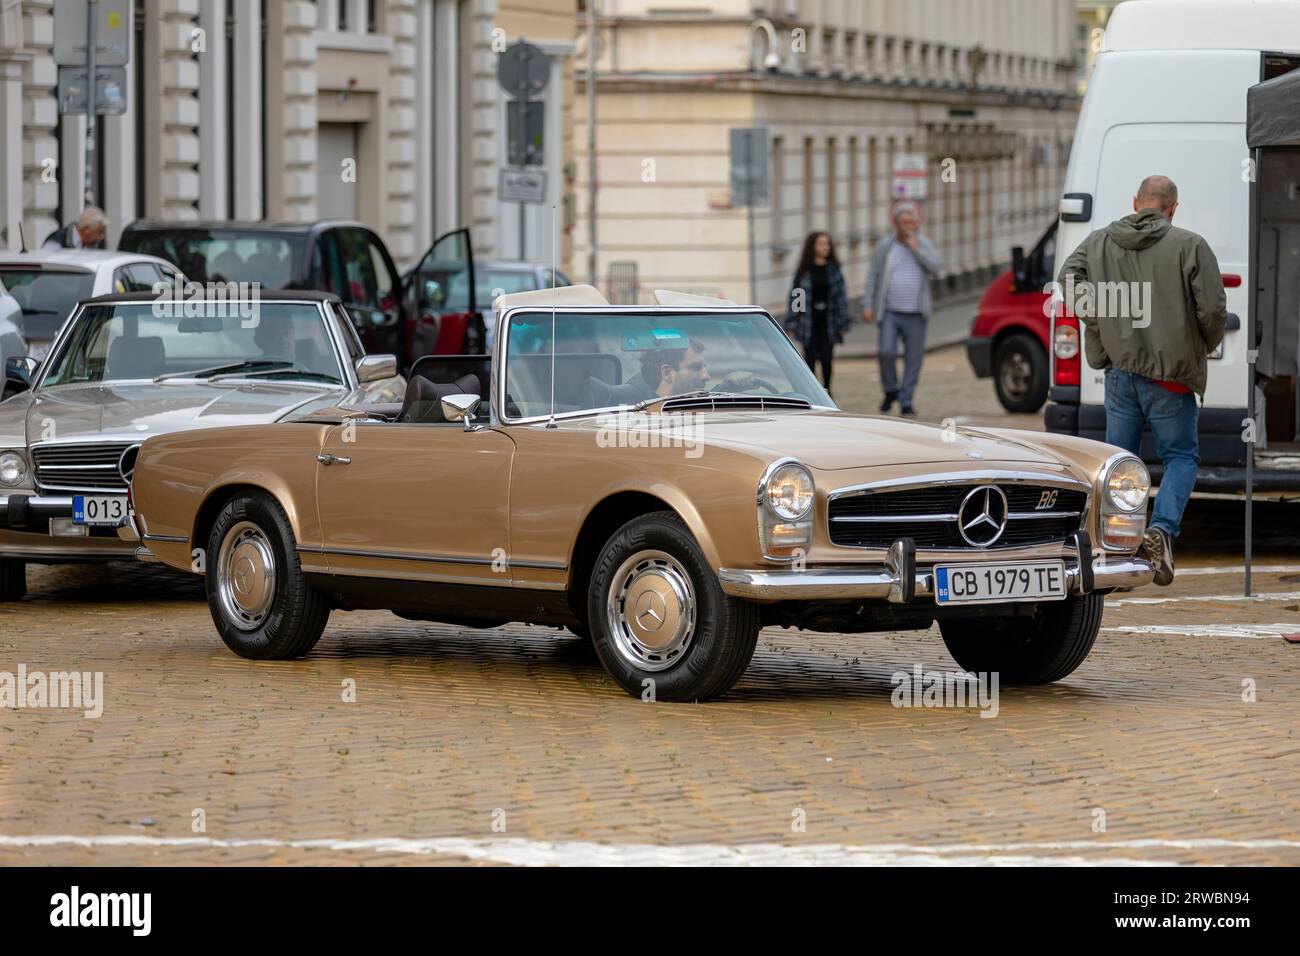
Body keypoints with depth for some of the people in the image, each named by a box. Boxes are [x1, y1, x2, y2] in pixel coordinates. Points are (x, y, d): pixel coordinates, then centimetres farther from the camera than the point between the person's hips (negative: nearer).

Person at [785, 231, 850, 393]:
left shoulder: (833, 269, 3)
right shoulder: (804, 271, -1)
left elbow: (841, 295, 4)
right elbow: (795, 297, 2)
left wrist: (843, 322, -1)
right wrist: (791, 324, -1)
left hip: (827, 323, 1)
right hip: (809, 323, -1)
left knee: (826, 360, 1)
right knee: (810, 359, 0)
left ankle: (826, 390, 20)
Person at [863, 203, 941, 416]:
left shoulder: (924, 245, 6)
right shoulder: (885, 248, 5)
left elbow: (935, 269, -9)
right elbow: (873, 277, 5)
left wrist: (915, 248, -13)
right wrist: (868, 305, -2)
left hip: (915, 314, 1)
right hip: (890, 312, -1)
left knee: (914, 358, 0)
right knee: (887, 352, -14)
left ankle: (906, 400, 10)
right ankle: (890, 391, 9)